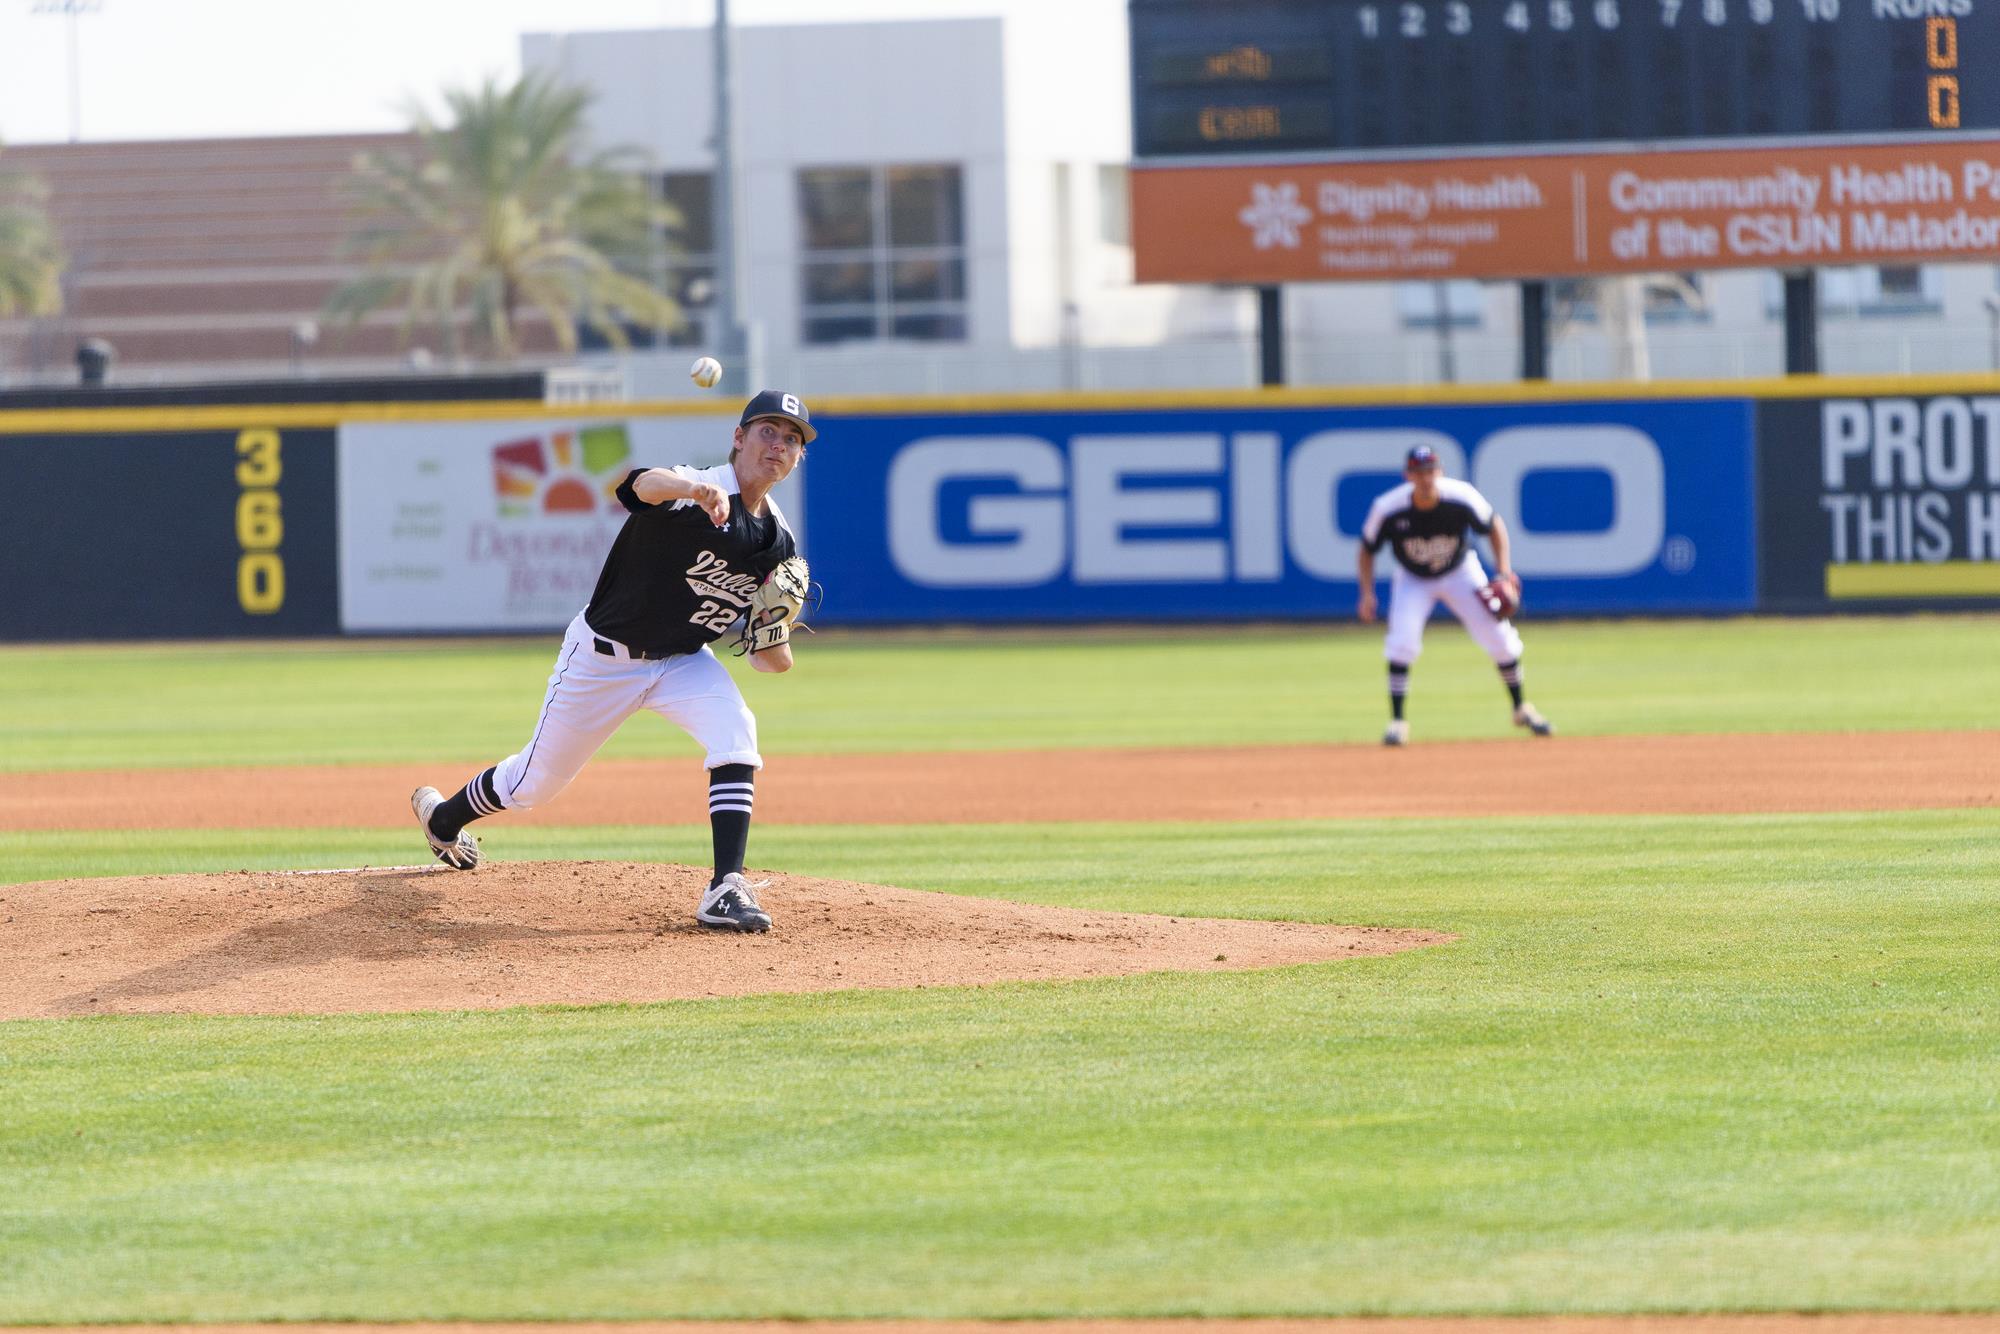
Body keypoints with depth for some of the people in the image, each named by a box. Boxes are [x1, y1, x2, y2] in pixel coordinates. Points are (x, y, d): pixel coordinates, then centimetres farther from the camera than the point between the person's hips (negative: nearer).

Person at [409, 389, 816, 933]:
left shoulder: (777, 541, -5)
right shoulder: (699, 490, -25)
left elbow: (770, 658, 3)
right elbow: (645, 484, -51)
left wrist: (775, 647, -23)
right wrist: (693, 490, -74)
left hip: (682, 660, 4)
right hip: (602, 657, -4)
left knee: (735, 731, -26)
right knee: (536, 780, 11)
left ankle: (726, 890, -27)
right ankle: (444, 817, 44)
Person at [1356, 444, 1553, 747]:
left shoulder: (1461, 497, -28)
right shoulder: (1388, 508, -28)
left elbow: (1495, 525, -10)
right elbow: (1367, 549, -11)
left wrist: (1503, 572, -18)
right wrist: (1367, 594, -21)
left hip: (1461, 574, 1)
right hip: (1413, 580, -1)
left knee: (1500, 637, -3)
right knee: (1402, 640, -23)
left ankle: (1521, 710, 20)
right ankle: (1397, 721, -12)